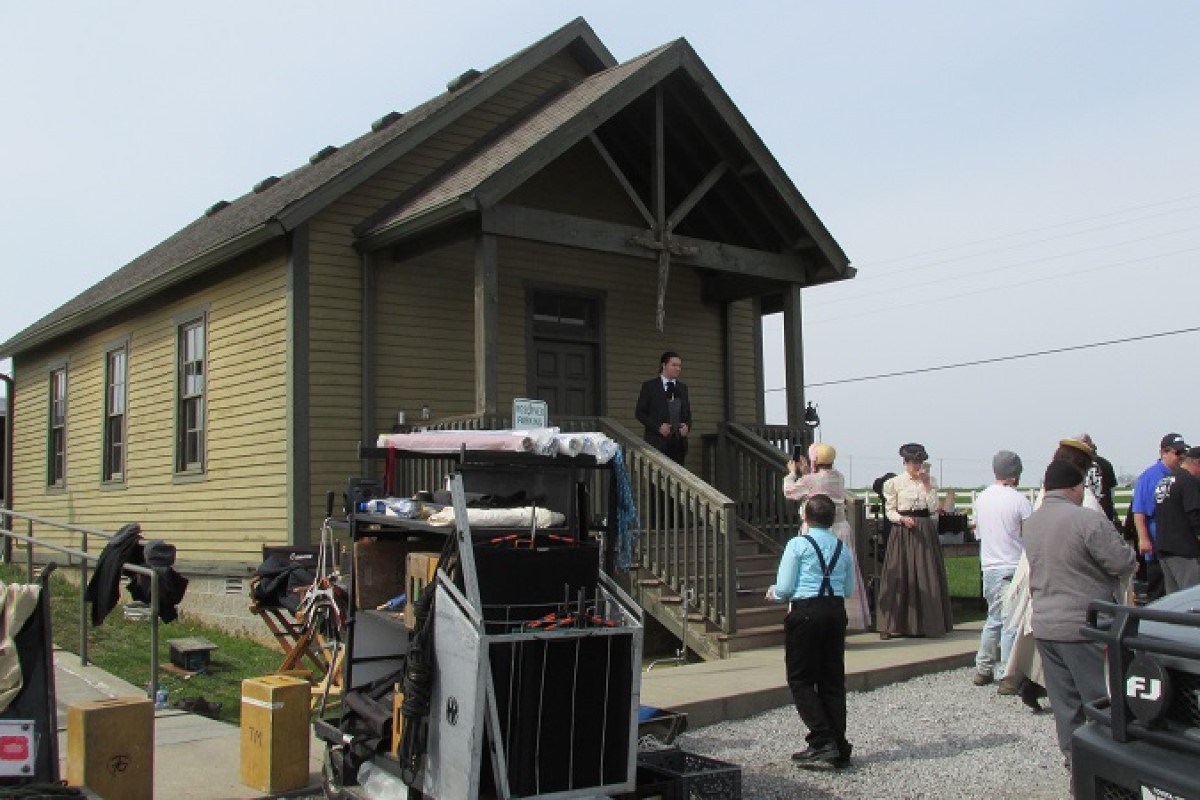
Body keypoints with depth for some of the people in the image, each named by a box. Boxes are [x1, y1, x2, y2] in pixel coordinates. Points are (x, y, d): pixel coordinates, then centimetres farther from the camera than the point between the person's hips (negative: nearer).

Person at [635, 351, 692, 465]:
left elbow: (687, 412, 21)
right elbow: (640, 413, 0)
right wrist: (658, 427, -13)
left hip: (679, 443, 4)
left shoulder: (683, 387, 16)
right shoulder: (649, 386, 2)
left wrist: (687, 426, -1)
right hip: (657, 442, -4)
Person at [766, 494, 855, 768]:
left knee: (800, 679, 3)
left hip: (806, 612, -5)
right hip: (836, 612, 5)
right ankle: (839, 749, 12)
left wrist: (773, 593, 13)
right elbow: (849, 589, 14)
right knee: (833, 680, 10)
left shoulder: (798, 544, -5)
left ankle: (822, 740, -8)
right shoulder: (843, 548, 10)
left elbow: (785, 588, -8)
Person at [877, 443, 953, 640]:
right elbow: (890, 510, 2)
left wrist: (927, 484, -8)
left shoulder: (930, 481, 7)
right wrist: (903, 519, -16)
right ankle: (893, 625, 4)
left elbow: (933, 508, -3)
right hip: (902, 531, -2)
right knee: (899, 575, -2)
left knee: (927, 576, 2)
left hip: (925, 531, 2)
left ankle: (928, 623, 11)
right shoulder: (895, 483, 0)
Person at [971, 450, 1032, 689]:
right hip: (1012, 568, -6)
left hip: (988, 567, 6)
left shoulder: (981, 498, 6)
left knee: (993, 619, 19)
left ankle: (983, 670, 24)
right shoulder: (1020, 501, -13)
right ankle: (1007, 677, 1)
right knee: (1012, 623, -1)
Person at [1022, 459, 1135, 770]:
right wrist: (1129, 552, 6)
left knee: (1065, 702, 12)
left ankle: (1074, 759, 17)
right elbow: (1123, 563, -14)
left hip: (1044, 625, 7)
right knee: (1101, 699, 2)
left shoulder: (1031, 522, 9)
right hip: (1084, 626, -7)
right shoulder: (1087, 519, -17)